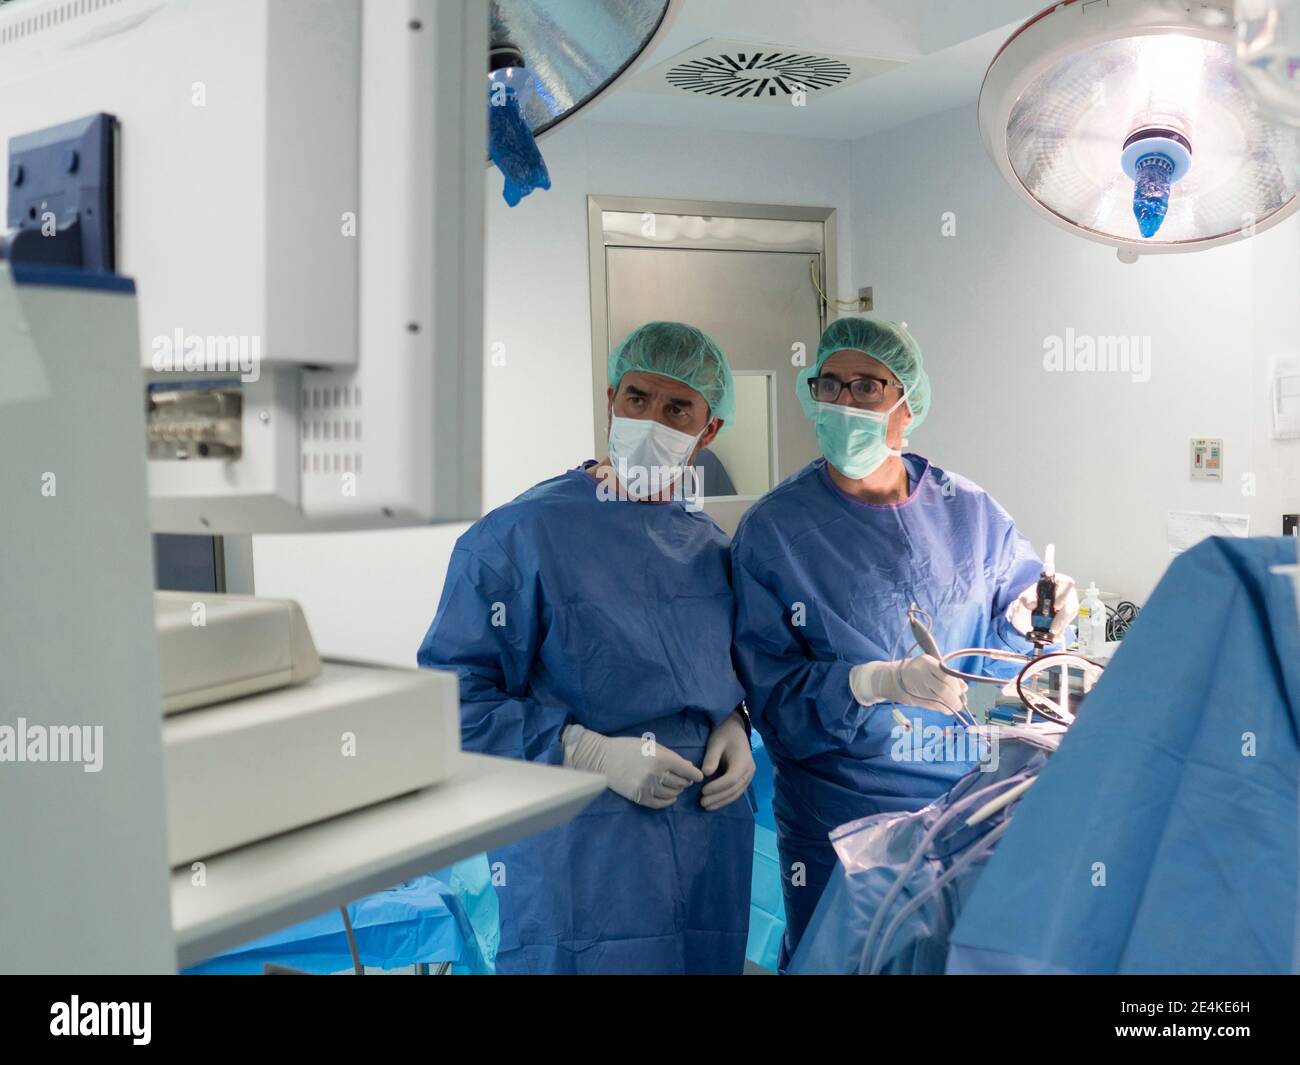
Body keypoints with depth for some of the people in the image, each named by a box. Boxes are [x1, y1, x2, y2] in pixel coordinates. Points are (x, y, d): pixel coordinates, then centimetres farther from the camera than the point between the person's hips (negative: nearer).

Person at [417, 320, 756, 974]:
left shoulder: (711, 548, 9)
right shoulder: (521, 534, -9)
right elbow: (453, 696, -12)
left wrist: (735, 726, 1)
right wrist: (589, 752, -19)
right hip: (581, 861, -5)